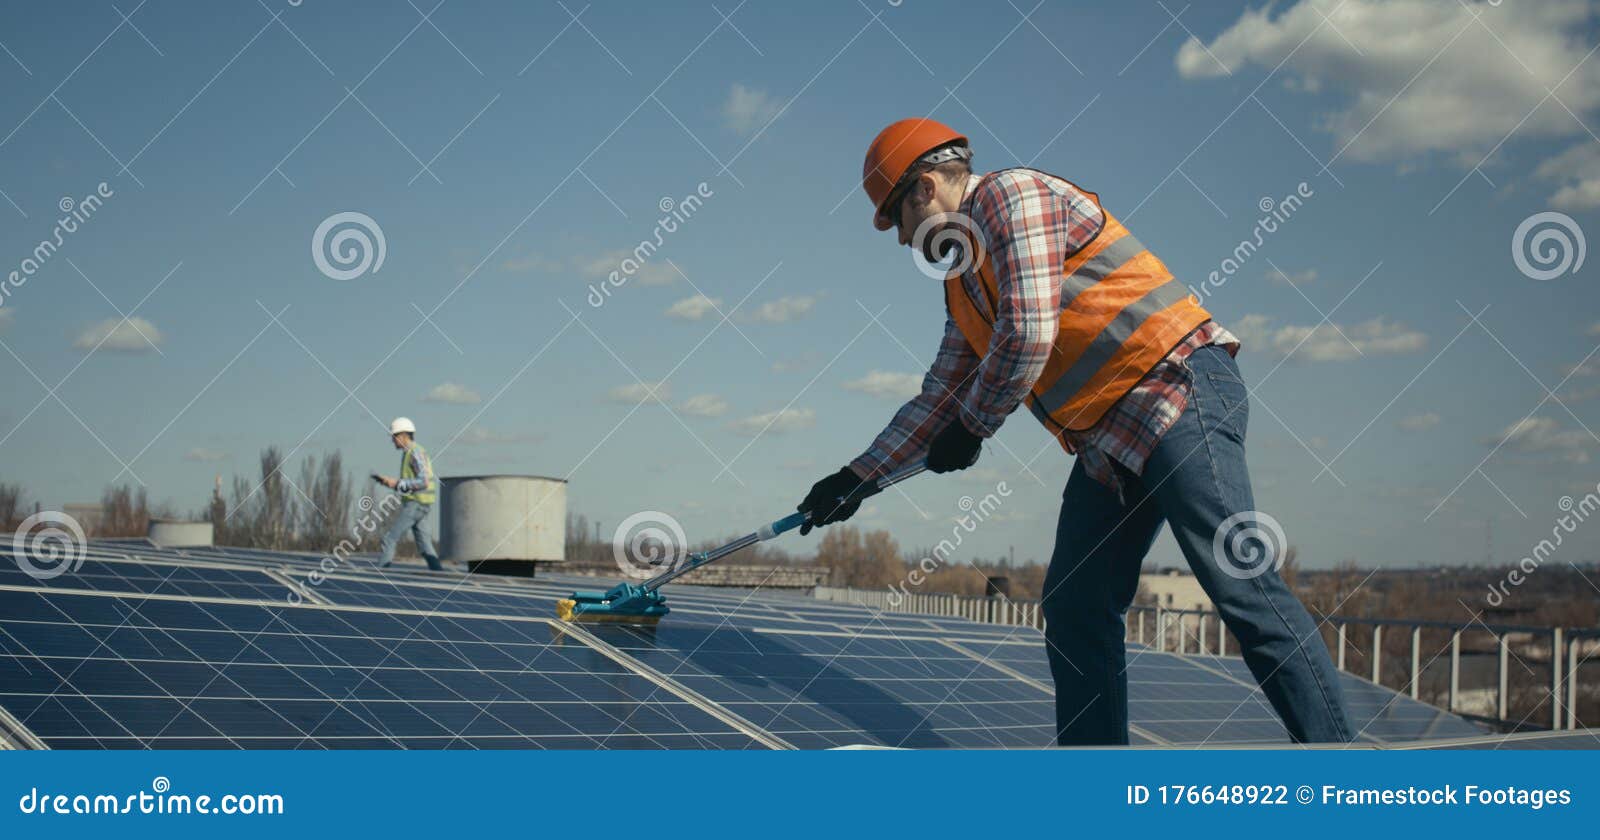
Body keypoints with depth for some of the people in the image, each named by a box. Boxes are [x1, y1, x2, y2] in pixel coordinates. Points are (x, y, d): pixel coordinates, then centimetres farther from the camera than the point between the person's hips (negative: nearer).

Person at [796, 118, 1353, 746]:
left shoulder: (1012, 194, -5)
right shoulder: (964, 283, 24)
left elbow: (1027, 337, -15)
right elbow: (938, 399, 32)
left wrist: (971, 428, -1)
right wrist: (856, 477, 30)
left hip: (1176, 389, -10)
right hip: (1107, 443, 10)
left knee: (1242, 586, -17)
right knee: (1074, 609, 5)